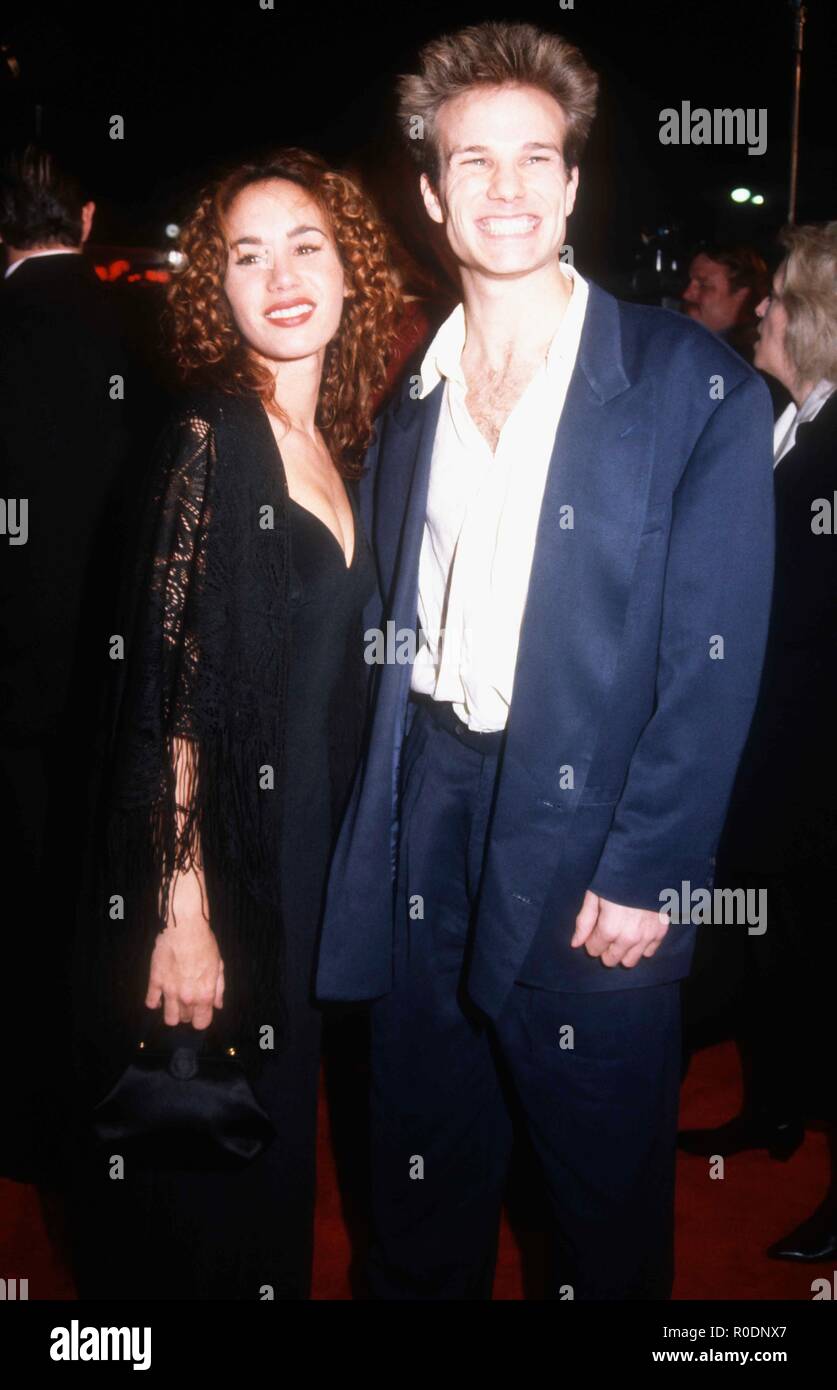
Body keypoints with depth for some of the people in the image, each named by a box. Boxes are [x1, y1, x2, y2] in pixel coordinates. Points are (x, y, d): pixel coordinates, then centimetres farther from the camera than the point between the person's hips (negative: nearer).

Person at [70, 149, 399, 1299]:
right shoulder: (211, 437, -14)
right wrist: (183, 911, -21)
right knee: (193, 1162, 11)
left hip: (307, 863, 7)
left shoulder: (339, 444, 8)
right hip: (212, 867, -7)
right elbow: (173, 692, -19)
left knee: (270, 1142, 23)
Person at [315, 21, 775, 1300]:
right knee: (423, 1168, 20)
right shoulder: (411, 398, 9)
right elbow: (388, 620, 13)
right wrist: (390, 802, 3)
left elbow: (715, 658, -10)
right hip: (427, 824, 5)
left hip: (589, 844, -4)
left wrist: (644, 875, -14)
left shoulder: (696, 389, -7)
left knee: (607, 1199, 12)